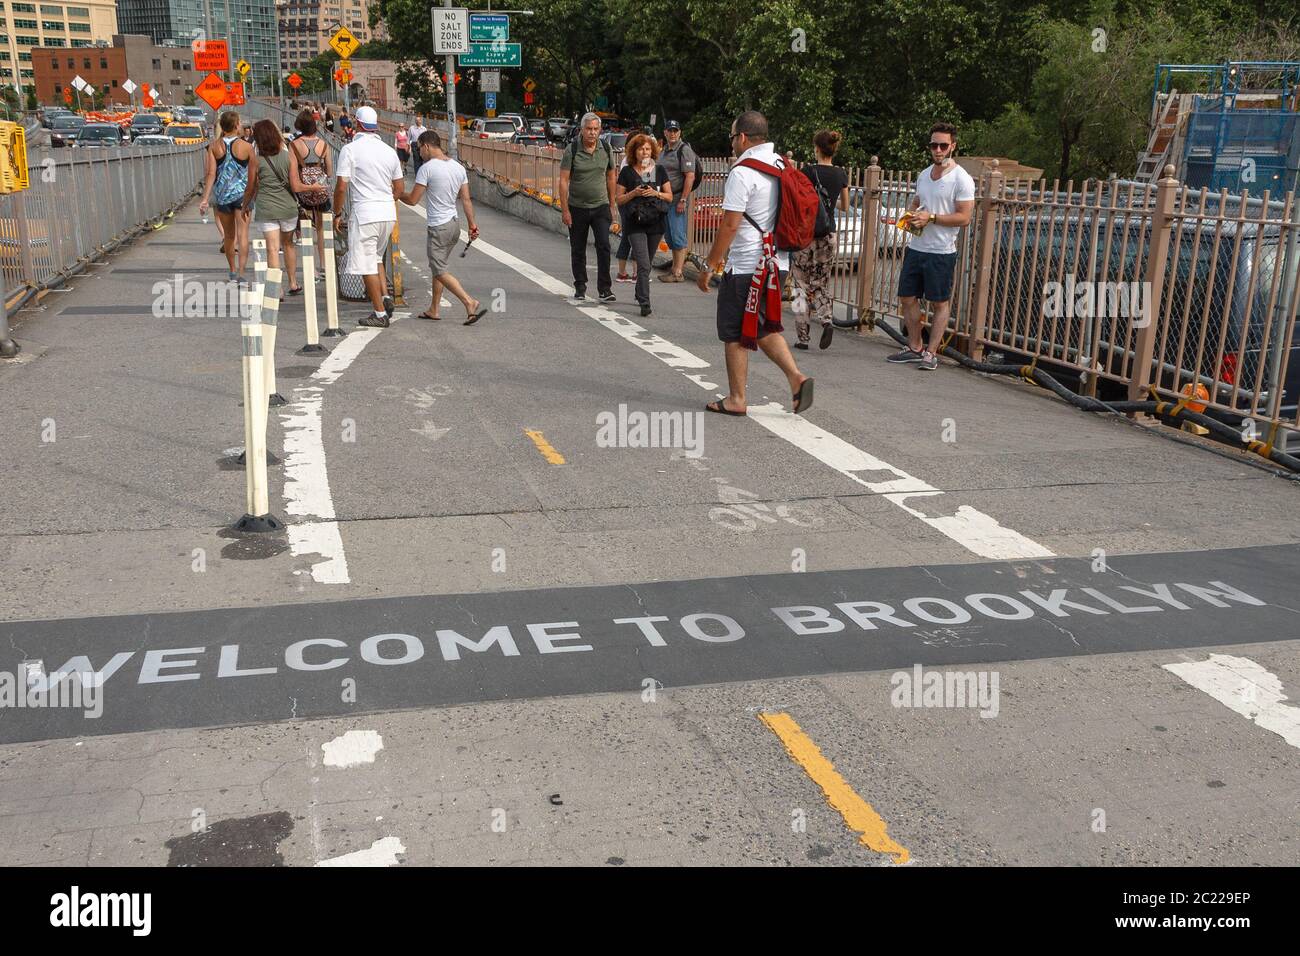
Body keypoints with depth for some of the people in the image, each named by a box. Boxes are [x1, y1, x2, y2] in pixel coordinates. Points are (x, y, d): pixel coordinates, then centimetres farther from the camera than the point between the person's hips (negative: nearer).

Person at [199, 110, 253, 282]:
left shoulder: (214, 146, 0)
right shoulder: (246, 147, -6)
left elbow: (211, 174, -6)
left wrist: (205, 198, -5)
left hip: (222, 195, 3)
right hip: (242, 194, -3)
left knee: (229, 235, 17)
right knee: (242, 234, -6)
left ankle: (232, 271, 29)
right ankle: (240, 273, -19)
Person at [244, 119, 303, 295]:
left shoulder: (256, 159, -7)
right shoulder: (287, 154, -1)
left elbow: (251, 188, 0)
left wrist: (245, 206, 17)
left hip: (266, 210, -3)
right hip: (288, 206, 3)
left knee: (273, 249, -2)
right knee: (288, 244, 19)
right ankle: (293, 284, 27)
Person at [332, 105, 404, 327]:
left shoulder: (350, 150, -8)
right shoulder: (389, 150, 9)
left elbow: (341, 186, -10)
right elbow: (400, 187, 14)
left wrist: (337, 212, 3)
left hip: (364, 213, -6)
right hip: (388, 212, 6)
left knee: (366, 264, 2)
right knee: (376, 257, 24)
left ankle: (380, 314, 3)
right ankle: (386, 297, 8)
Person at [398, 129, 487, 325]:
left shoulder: (427, 168, -14)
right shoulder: (458, 167, 7)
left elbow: (412, 199, -11)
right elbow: (466, 199, 8)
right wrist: (472, 224, 12)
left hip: (438, 227, -8)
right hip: (454, 223, 8)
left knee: (440, 272, -3)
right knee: (437, 267, 18)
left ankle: (470, 302, -17)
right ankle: (433, 310, 25)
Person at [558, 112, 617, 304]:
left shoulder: (606, 150, 1)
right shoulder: (572, 150, -8)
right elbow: (563, 180, -8)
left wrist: (612, 205, 11)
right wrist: (565, 210, -12)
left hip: (600, 207, 1)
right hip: (577, 207, -1)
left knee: (603, 245, -12)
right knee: (578, 250, 7)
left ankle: (604, 288, -6)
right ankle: (580, 288, 20)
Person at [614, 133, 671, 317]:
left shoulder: (659, 171, 8)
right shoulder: (627, 172, 2)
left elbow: (670, 197, 9)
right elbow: (618, 199, 2)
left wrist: (656, 193, -9)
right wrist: (634, 193, -14)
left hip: (655, 224, 3)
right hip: (635, 224, -3)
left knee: (646, 264, 14)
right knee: (643, 265, -13)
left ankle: (639, 295, 33)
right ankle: (645, 303, -15)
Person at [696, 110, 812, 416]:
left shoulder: (742, 173, -16)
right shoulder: (780, 165, 10)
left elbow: (730, 225, -19)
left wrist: (709, 265, -12)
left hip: (744, 267, -8)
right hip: (775, 262, 8)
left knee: (735, 334, 4)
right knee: (764, 328, 19)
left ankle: (736, 399, 11)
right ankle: (796, 377, 4)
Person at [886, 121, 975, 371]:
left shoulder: (961, 179, -9)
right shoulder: (924, 174, 13)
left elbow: (964, 217, -14)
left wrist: (931, 217, -19)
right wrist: (911, 214, 4)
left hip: (941, 252, -7)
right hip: (915, 247, 7)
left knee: (940, 303, 2)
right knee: (907, 297, 10)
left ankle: (931, 352, 8)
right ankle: (914, 347, 22)